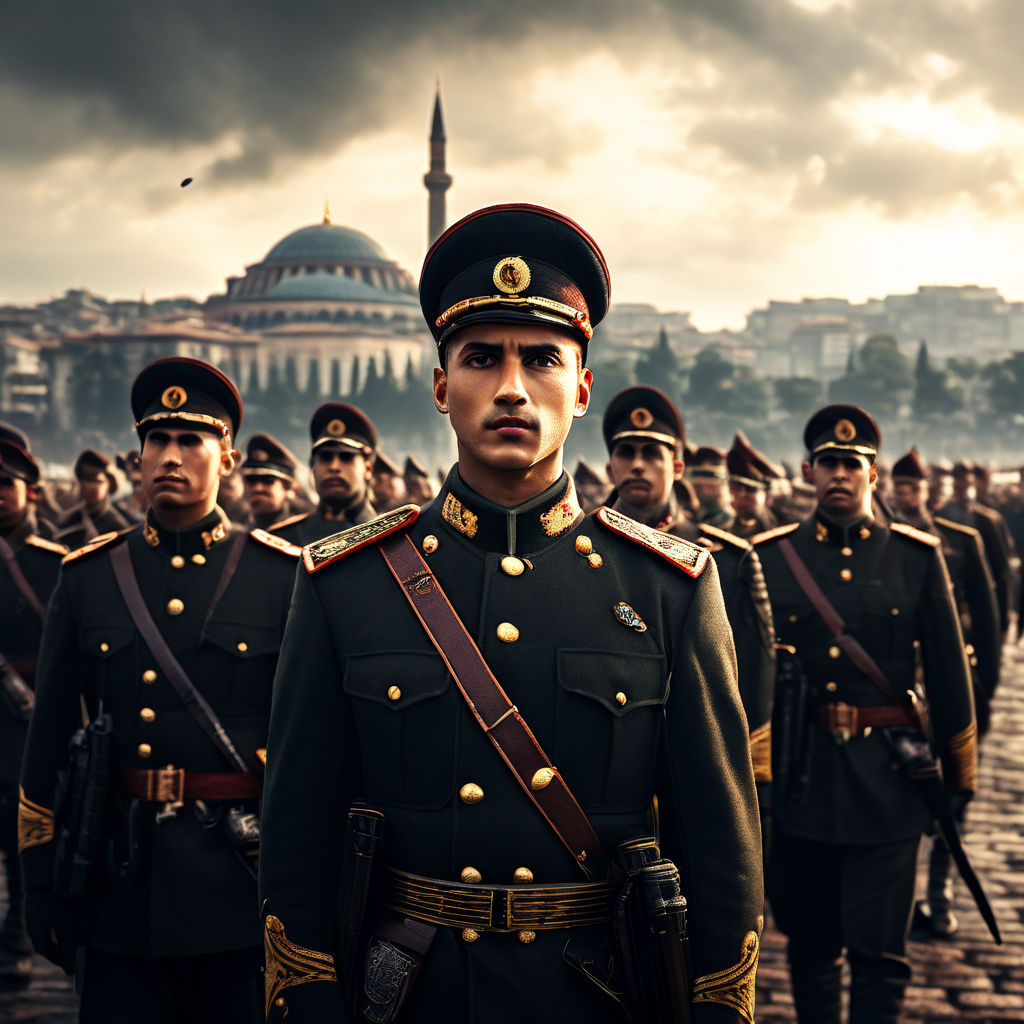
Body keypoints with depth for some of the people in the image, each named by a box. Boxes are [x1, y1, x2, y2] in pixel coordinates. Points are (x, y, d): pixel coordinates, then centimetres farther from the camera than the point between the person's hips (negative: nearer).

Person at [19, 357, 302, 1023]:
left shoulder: (283, 576, -1)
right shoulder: (86, 578, 6)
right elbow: (50, 740, 8)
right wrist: (41, 882, 6)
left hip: (242, 877, -2)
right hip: (121, 883, 2)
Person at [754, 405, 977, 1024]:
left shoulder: (916, 556, 2)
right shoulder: (770, 556, 4)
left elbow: (949, 670, 6)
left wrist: (960, 777, 7)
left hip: (887, 780, -1)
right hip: (797, 779, 2)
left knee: (879, 952, -3)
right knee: (810, 947, 13)